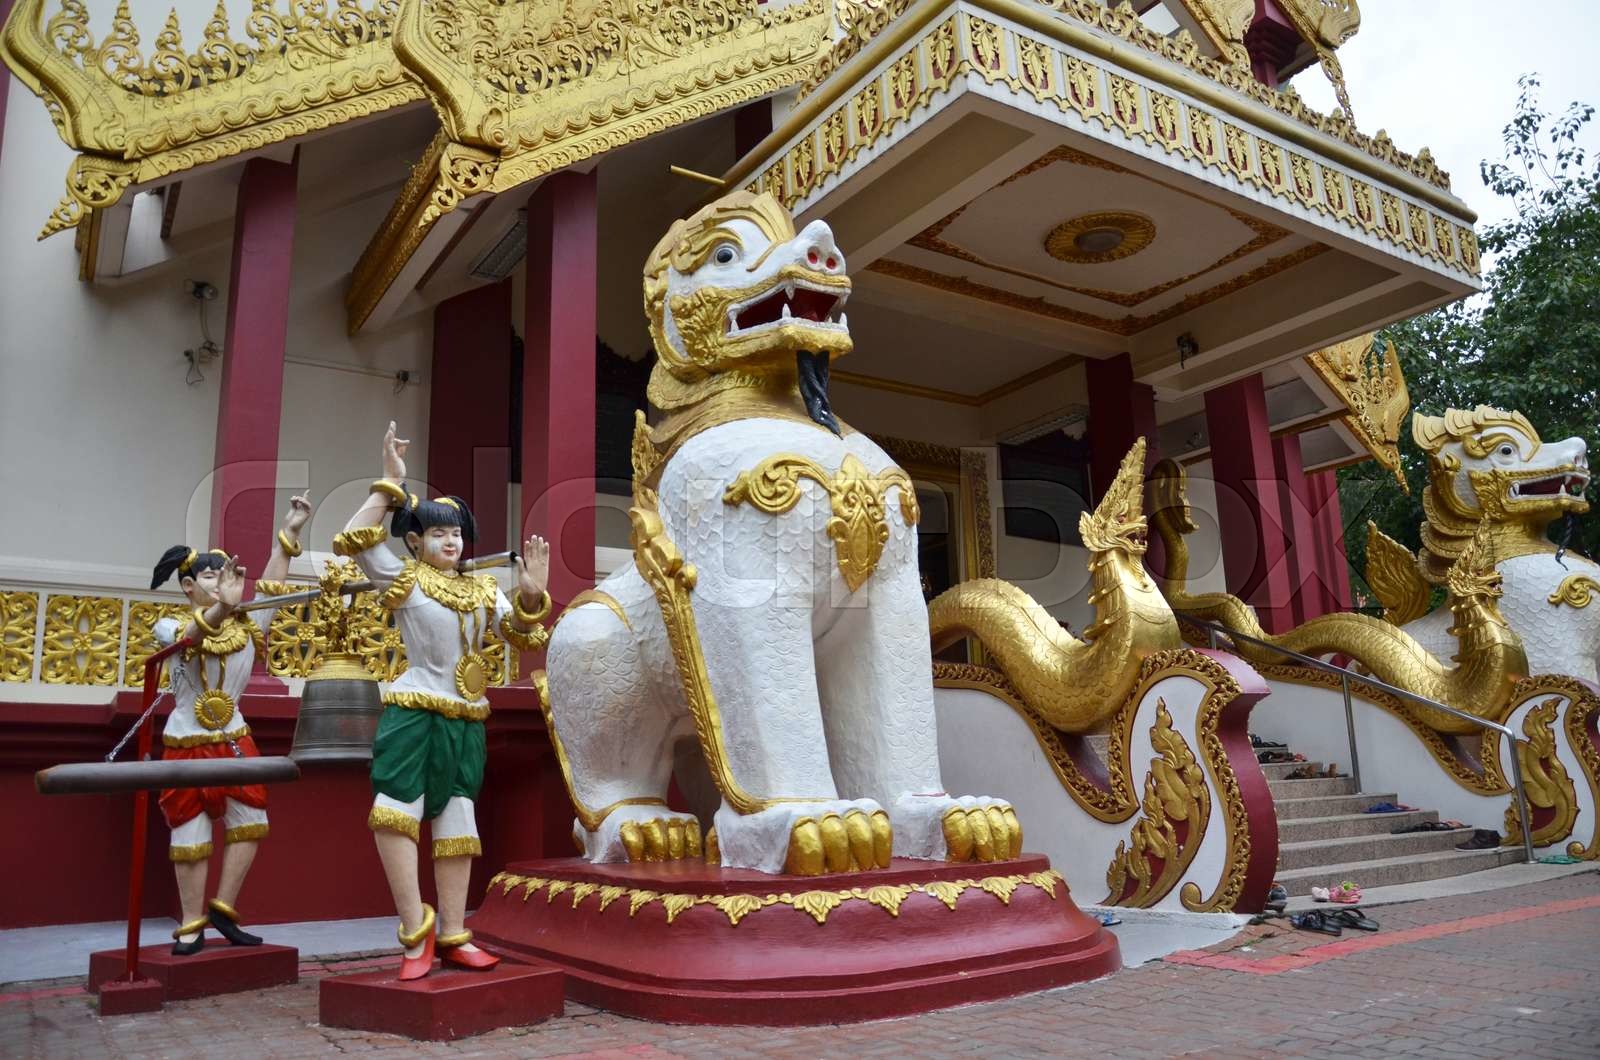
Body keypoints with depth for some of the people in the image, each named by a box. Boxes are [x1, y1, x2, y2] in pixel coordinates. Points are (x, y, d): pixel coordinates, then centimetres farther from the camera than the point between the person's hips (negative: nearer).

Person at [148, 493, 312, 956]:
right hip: (186, 744, -3)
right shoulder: (170, 628, -7)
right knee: (190, 832, 3)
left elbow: (271, 587, -9)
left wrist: (288, 532, -16)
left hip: (235, 740, 3)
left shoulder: (245, 627, 2)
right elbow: (193, 633, -30)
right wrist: (222, 607, -52)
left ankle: (222, 908, 16)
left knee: (248, 821, 2)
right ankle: (191, 925, 14)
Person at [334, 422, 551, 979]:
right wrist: (389, 484, -15)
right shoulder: (403, 579, 1)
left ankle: (452, 936, 16)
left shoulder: (483, 589, 13)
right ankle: (416, 929, -7)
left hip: (466, 720, 5)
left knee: (455, 821, 8)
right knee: (396, 810, -18)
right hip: (413, 713, -5)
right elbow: (352, 540, -14)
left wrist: (531, 595, -12)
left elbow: (526, 638, 7)